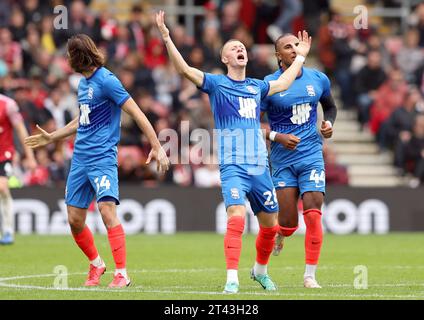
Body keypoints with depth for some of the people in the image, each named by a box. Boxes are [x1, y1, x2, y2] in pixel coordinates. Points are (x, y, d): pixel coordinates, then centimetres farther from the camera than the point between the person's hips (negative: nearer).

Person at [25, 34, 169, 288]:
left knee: (107, 209, -20)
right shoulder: (83, 83, 15)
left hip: (102, 157, -8)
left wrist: (157, 147, -20)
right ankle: (96, 264, 28)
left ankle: (122, 274, -18)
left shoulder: (106, 80, -11)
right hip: (80, 159, 8)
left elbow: (137, 113, -14)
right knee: (75, 219, 7)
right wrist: (51, 137, 36)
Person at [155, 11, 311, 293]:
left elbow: (283, 83, 37)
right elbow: (184, 69, -10)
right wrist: (166, 38, -20)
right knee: (236, 219, -23)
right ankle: (232, 279, -22)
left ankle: (260, 270, 34)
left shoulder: (256, 86, 16)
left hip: (260, 166, 5)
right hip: (232, 166, -5)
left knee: (270, 224, 10)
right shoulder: (217, 84, 2)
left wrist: (300, 57, 43)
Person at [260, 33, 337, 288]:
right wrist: (277, 137, -19)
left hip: (312, 156, 2)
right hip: (283, 160, -2)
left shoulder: (318, 79, 5)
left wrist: (329, 123, 2)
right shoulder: (269, 85, -6)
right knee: (288, 222, -3)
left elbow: (330, 107, 23)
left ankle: (310, 275, -1)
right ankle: (279, 236, 35)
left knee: (313, 216, -11)